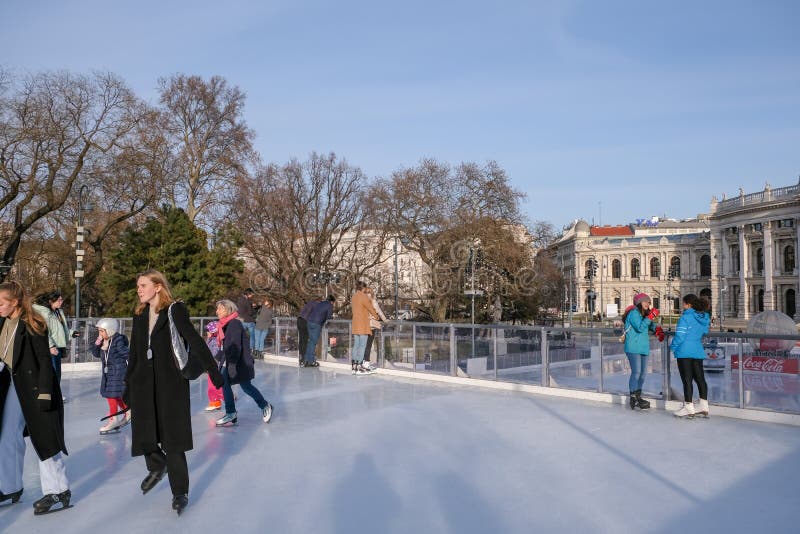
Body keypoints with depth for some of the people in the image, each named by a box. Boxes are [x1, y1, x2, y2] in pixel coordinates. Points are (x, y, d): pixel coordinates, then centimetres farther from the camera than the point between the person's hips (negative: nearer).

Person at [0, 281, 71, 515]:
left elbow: (45, 361, -17)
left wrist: (44, 393, -19)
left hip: (34, 386, -8)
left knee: (44, 439, -3)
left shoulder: (32, 325, -17)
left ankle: (58, 491, 7)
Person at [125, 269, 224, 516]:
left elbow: (195, 341, -16)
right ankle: (157, 465, 39)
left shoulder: (175, 311, -9)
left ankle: (180, 492, 15)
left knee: (172, 439, 0)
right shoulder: (140, 315, 10)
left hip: (171, 384, -5)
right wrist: (128, 384, 18)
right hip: (144, 384, 5)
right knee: (142, 433, 6)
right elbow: (134, 353, 15)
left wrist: (213, 371, -23)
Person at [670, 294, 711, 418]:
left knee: (687, 380, -1)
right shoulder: (704, 318, 7)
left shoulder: (685, 317, -15)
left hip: (685, 352, -7)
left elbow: (680, 336, -17)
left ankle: (689, 409, 4)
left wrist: (673, 347, -3)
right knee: (700, 379, 13)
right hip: (698, 351, 7)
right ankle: (704, 407, 19)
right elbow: (704, 333, 16)